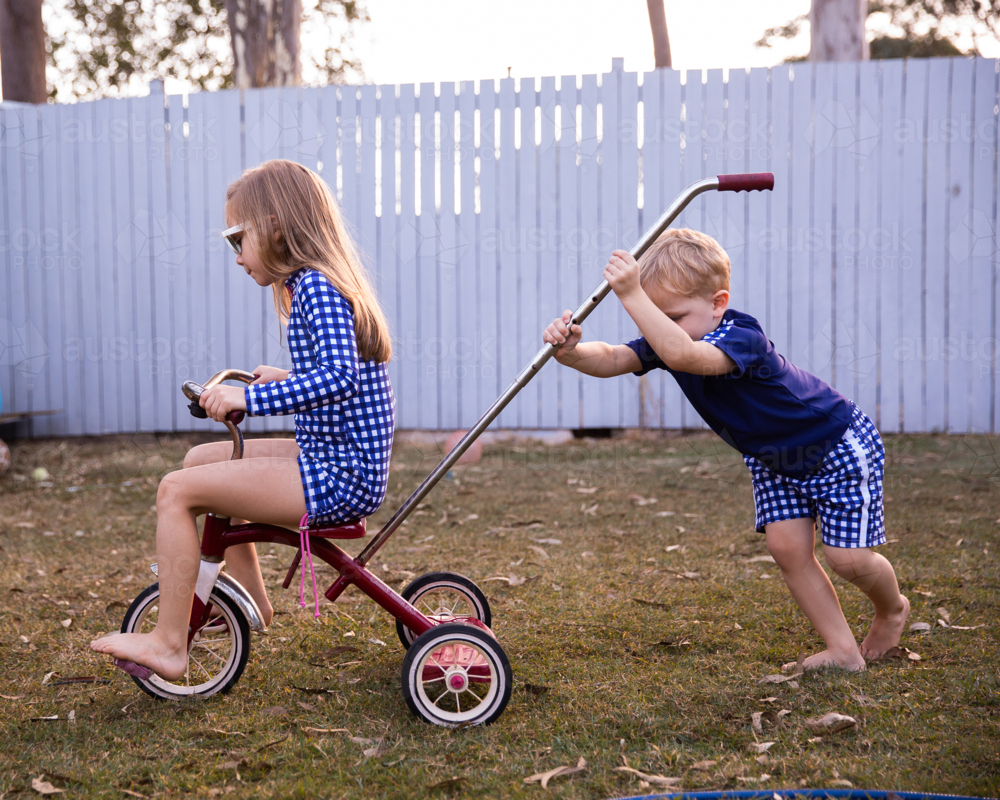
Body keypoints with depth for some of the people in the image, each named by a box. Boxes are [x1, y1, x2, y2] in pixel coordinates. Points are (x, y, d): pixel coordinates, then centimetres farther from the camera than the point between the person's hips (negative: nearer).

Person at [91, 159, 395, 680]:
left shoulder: (316, 286, -15)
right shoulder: (319, 285, 15)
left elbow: (341, 378, -31)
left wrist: (250, 399, -28)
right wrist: (285, 380, 16)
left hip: (339, 477, -10)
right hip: (336, 461, 10)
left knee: (177, 490, -12)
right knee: (200, 459, 22)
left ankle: (168, 644, -4)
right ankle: (251, 601, 27)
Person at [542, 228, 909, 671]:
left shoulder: (742, 338, -39)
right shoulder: (670, 340, -14)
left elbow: (683, 356, -58)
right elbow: (613, 359, -26)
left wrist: (631, 296, -62)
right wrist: (571, 352, -46)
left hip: (837, 444, -8)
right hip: (774, 457, 8)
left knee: (848, 557, -5)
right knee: (787, 548, -4)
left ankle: (892, 609, 28)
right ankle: (843, 650, 7)